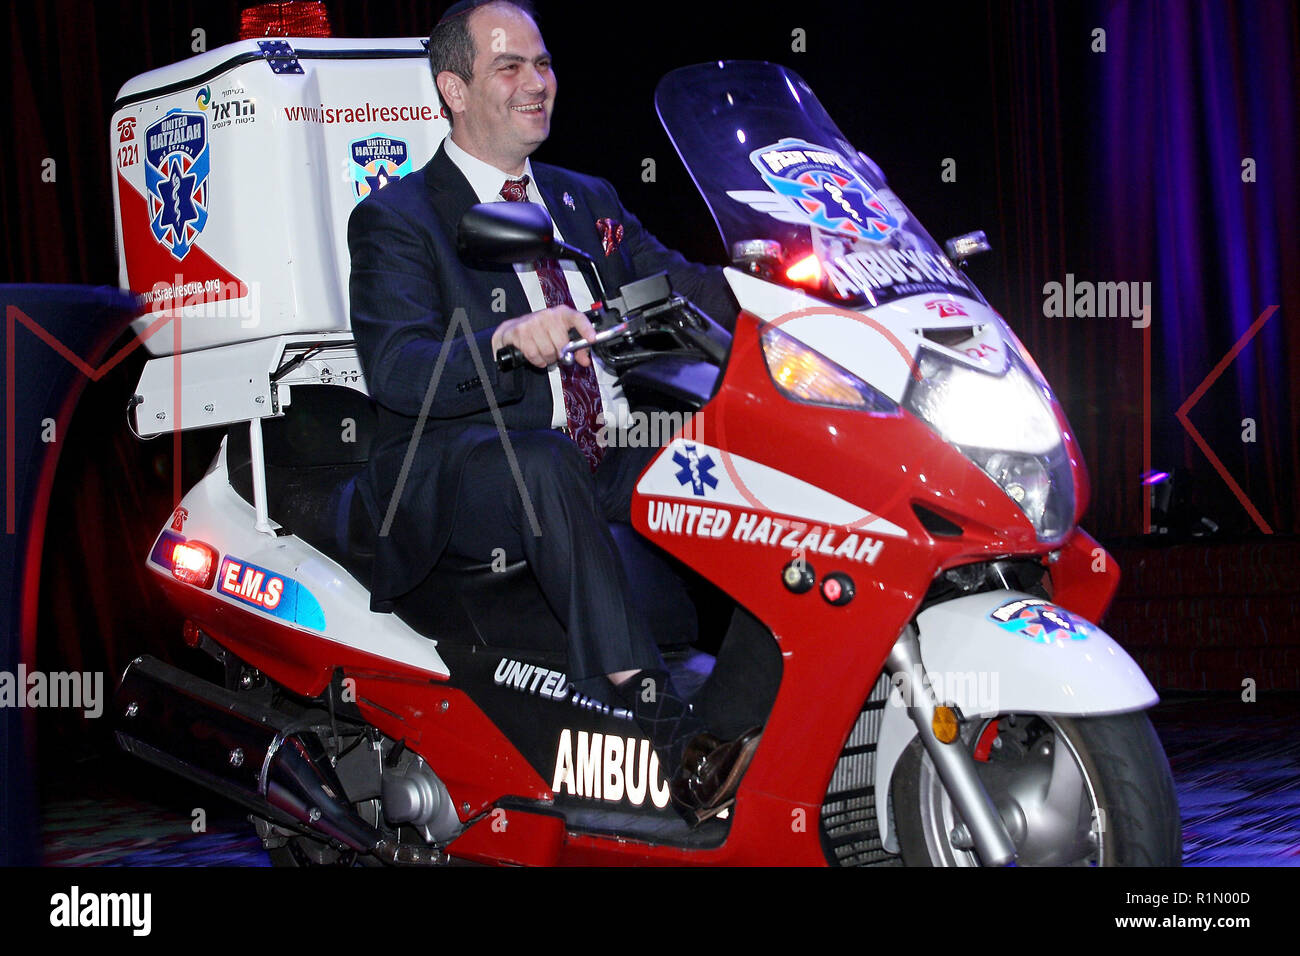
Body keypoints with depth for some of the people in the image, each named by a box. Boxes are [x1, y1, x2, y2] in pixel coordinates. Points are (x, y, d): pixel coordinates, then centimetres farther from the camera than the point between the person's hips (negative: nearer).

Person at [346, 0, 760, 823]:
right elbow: (395, 368, -13)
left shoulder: (588, 201, 23)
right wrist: (508, 343, -33)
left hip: (602, 472, 6)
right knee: (546, 462, -38)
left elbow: (680, 286, 9)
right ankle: (673, 741, -45)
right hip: (462, 473, -6)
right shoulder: (396, 220, 3)